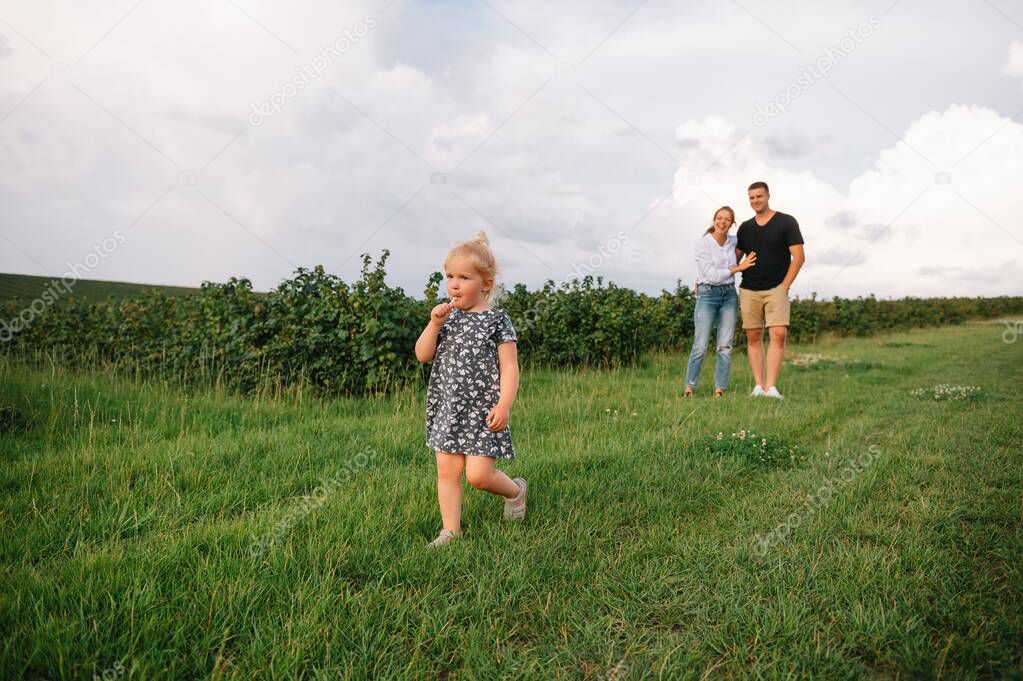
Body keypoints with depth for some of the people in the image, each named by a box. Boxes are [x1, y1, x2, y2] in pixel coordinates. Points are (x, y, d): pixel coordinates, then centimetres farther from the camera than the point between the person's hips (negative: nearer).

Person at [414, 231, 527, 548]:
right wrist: (435, 324, -10)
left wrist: (504, 405, -18)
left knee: (478, 475, -6)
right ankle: (451, 530, 18)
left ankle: (516, 489, 23)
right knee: (447, 471, 5)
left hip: (482, 410, -5)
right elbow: (422, 355, 4)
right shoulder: (447, 316, 9)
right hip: (447, 409, 5)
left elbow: (509, 367, -9)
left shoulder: (496, 320, -6)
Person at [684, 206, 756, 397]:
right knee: (700, 346, -10)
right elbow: (711, 274, -14)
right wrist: (738, 268, -14)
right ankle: (689, 388, 4)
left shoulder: (733, 242, 7)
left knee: (725, 346, -1)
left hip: (729, 295, 5)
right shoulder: (703, 244, -8)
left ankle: (719, 391, 5)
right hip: (707, 294, -4)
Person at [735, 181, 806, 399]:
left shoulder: (786, 222, 1)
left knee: (778, 334, -15)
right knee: (753, 337, 1)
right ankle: (759, 386, 3)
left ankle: (771, 387, -17)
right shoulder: (745, 228, 12)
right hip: (748, 291, 3)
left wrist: (784, 286, -8)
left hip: (776, 289, -3)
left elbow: (798, 257, -3)